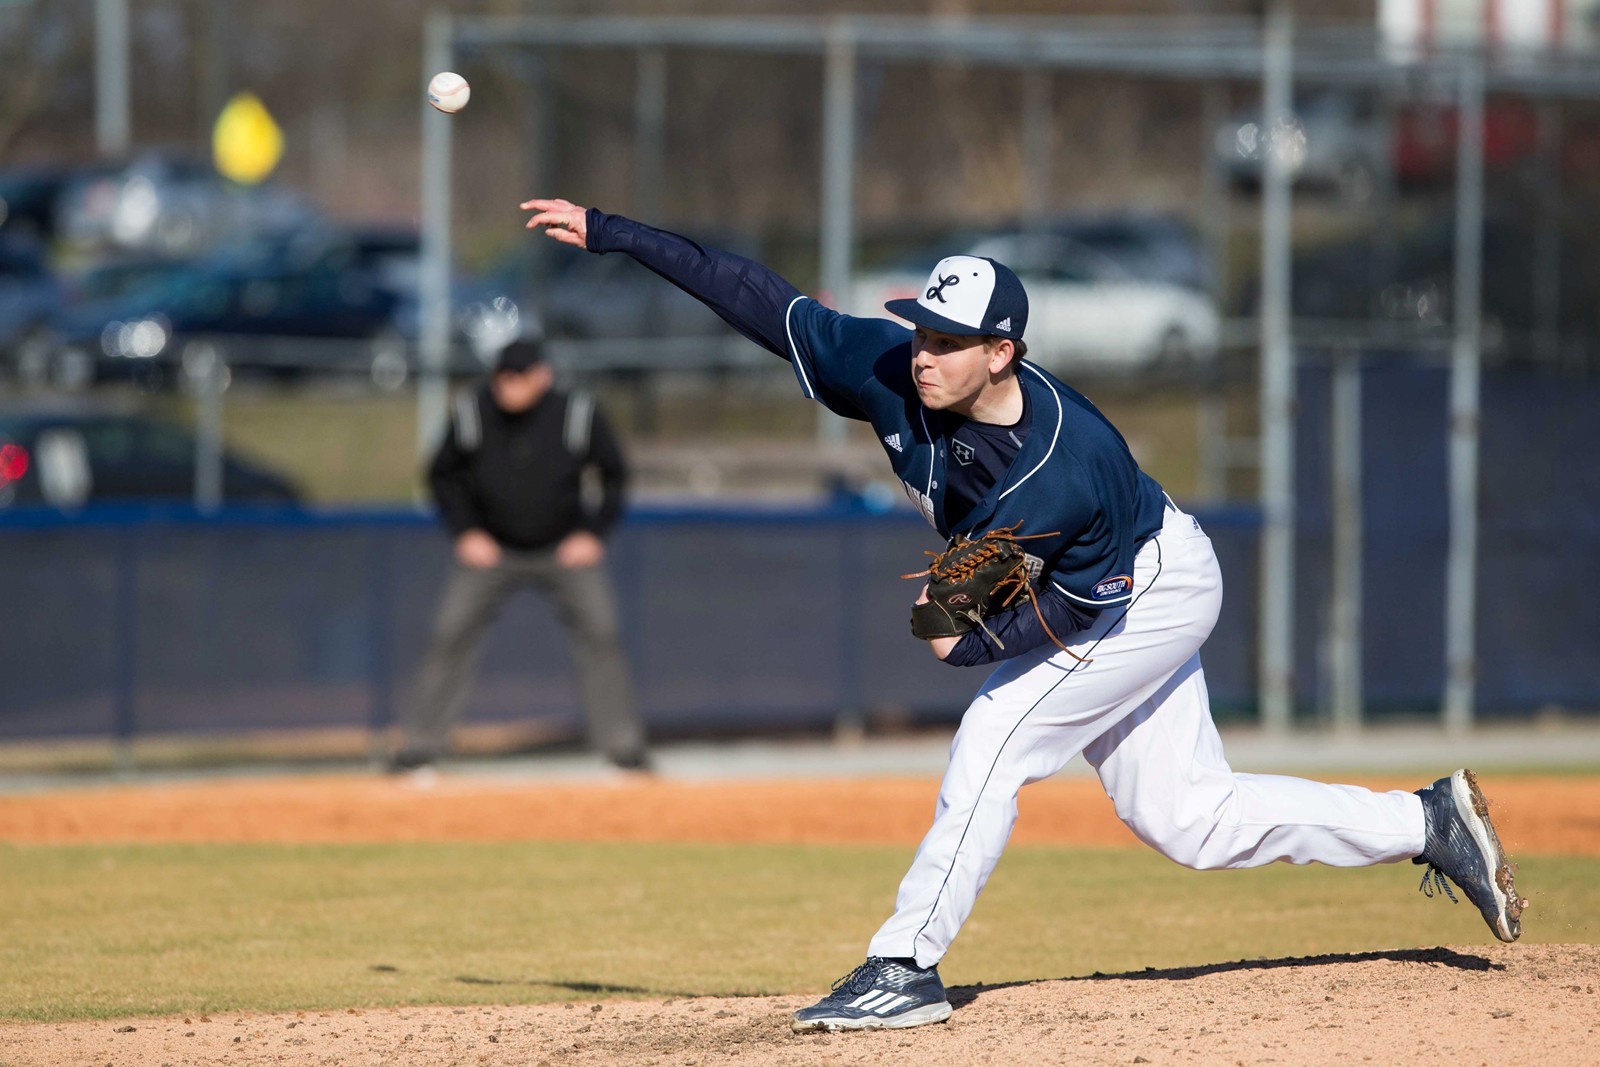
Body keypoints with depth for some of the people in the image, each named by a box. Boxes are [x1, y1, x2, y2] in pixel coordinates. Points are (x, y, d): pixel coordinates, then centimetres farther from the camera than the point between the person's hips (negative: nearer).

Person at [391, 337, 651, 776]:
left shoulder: (578, 414, -16)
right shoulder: (473, 414, -14)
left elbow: (614, 474, -1)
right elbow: (443, 475, 2)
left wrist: (593, 533, -7)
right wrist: (466, 532, -6)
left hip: (566, 549, 0)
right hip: (492, 549, 0)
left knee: (600, 631, -10)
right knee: (450, 632, -8)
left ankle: (622, 742, 1)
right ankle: (421, 742, 1)